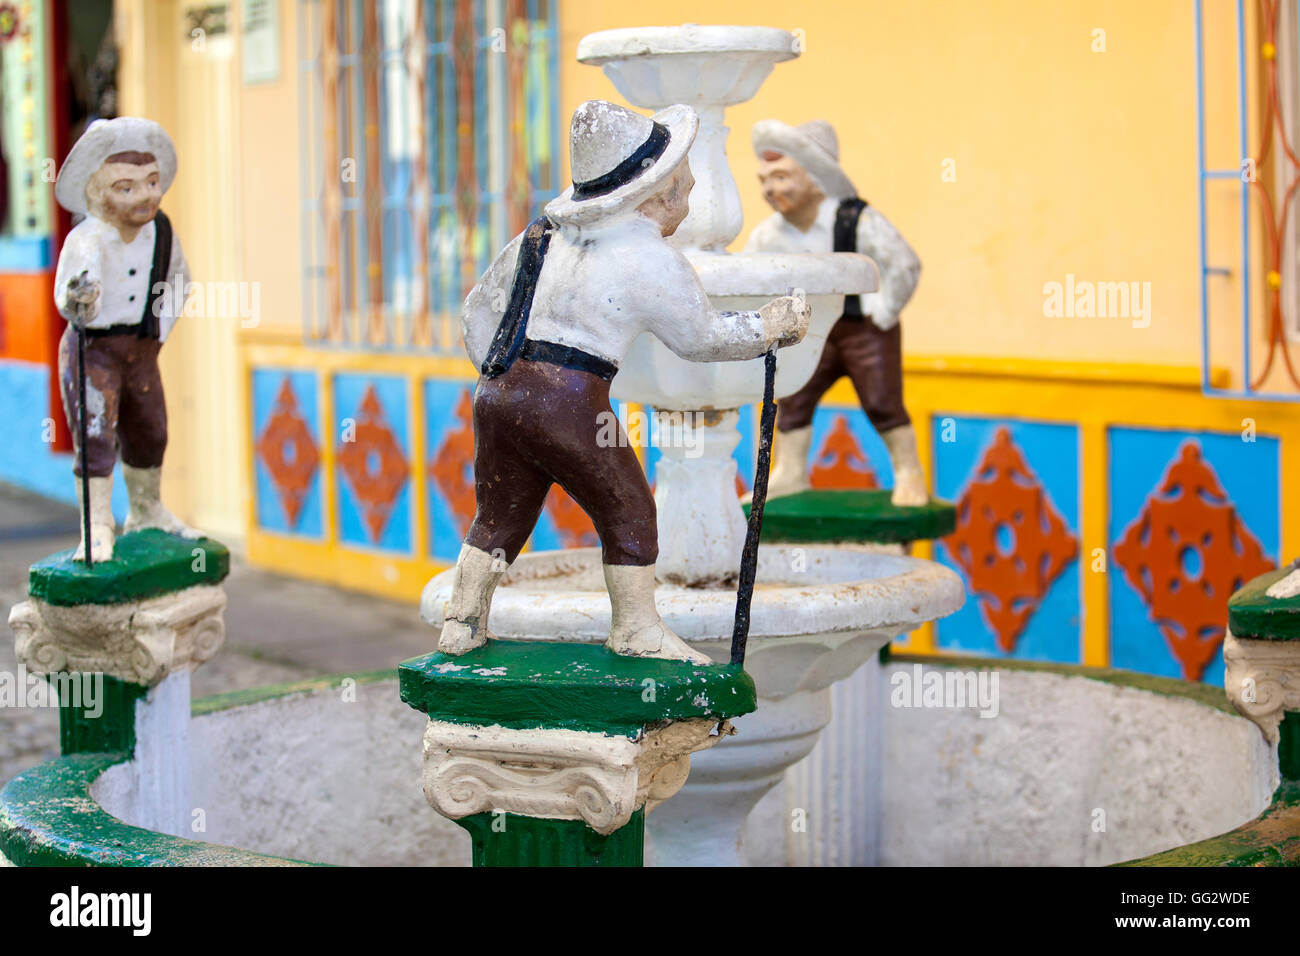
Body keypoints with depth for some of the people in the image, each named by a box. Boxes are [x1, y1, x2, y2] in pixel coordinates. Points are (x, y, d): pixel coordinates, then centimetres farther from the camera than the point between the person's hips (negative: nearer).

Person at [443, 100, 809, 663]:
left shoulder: (542, 235, 16)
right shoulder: (653, 261, -2)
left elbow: (478, 310, 22)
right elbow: (703, 338, 9)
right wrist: (771, 326, 23)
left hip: (497, 392, 6)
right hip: (570, 402, -6)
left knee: (499, 512, 18)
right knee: (626, 510, 10)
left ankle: (462, 621, 20)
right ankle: (636, 628, 17)